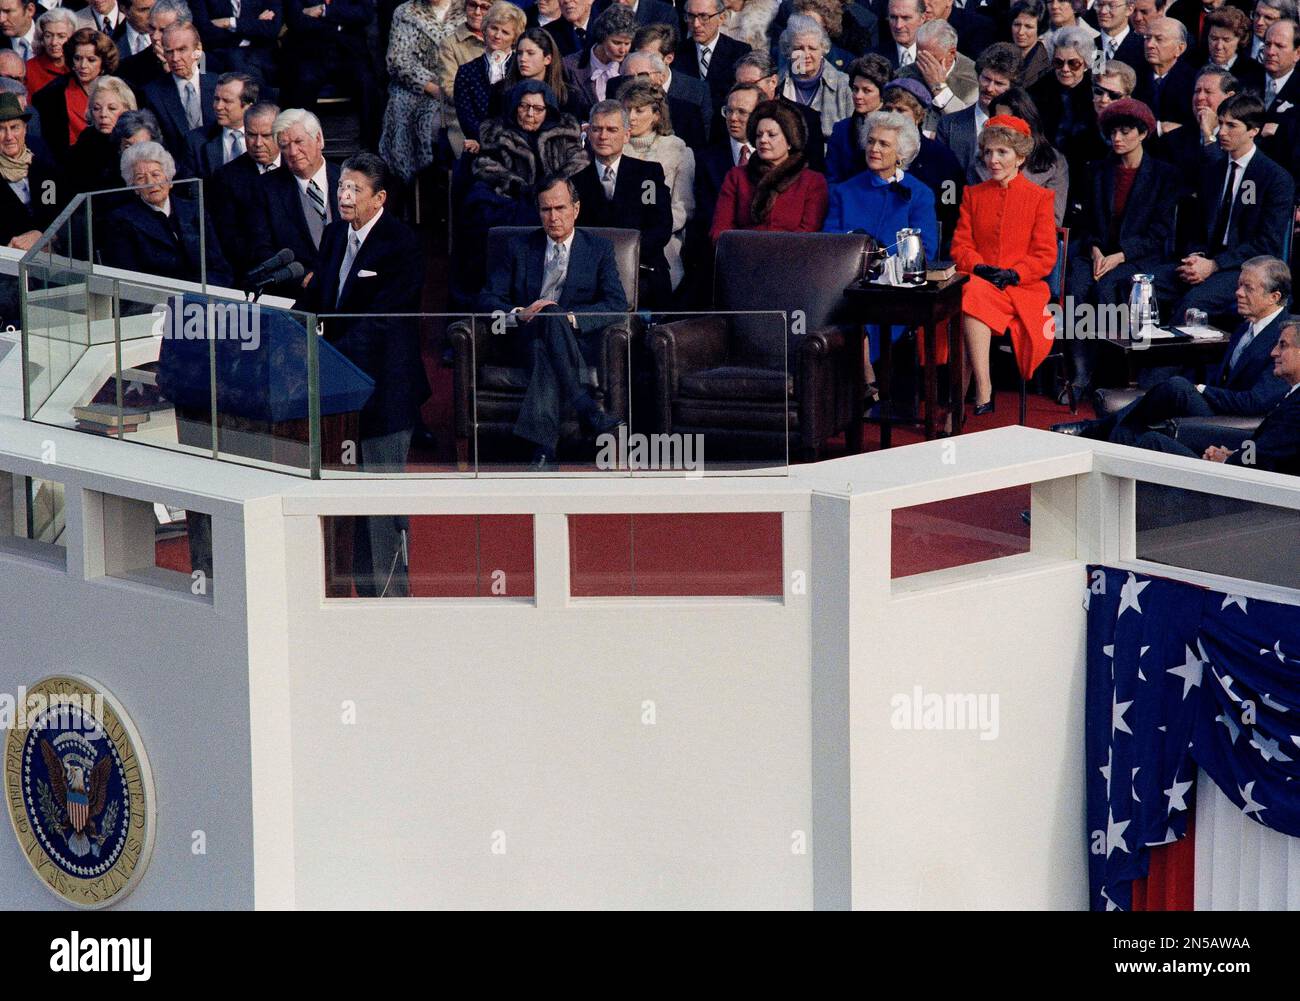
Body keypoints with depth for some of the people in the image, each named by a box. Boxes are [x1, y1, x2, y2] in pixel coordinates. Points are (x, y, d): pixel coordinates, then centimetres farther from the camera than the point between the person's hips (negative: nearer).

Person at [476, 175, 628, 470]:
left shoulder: (599, 249, 13)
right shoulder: (520, 248, 17)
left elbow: (617, 305, 0)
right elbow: (487, 301, 9)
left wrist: (571, 317, -17)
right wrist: (519, 313, -14)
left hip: (578, 343, -1)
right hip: (526, 341, 1)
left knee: (546, 350, -39)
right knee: (552, 317, -37)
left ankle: (542, 446, -49)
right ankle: (586, 410, -43)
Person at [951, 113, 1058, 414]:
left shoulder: (1039, 198, 10)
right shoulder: (973, 195, 20)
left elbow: (1045, 256, 4)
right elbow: (960, 245, 13)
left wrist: (1013, 274, -13)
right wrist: (980, 268, -8)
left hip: (1022, 287, -3)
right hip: (977, 282, 3)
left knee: (975, 298, -36)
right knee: (973, 292, -36)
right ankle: (982, 391, -41)